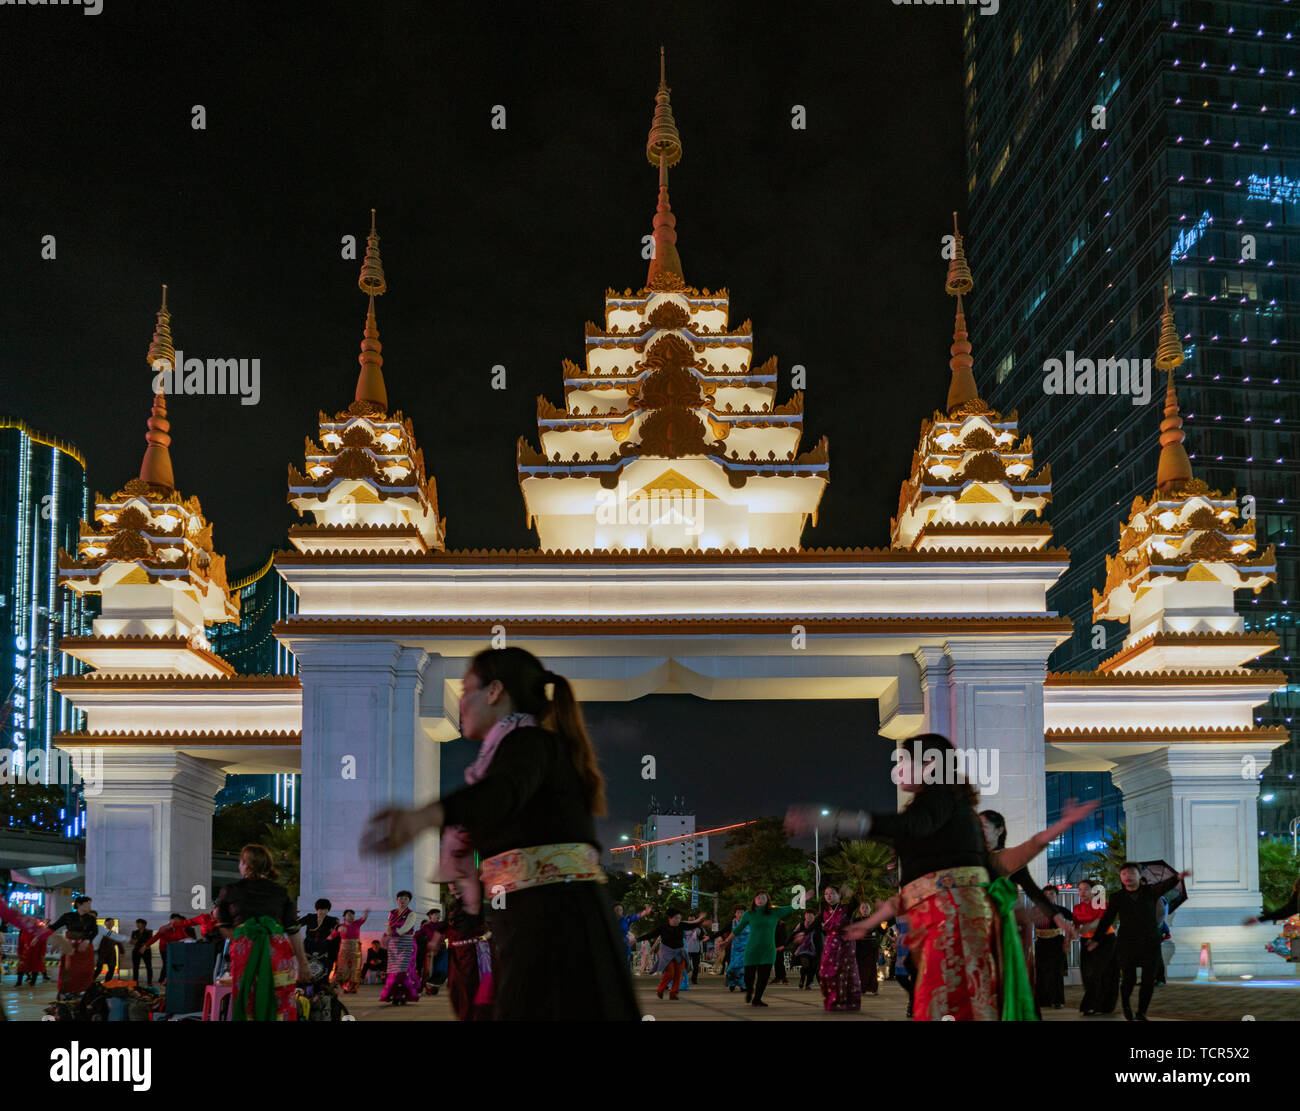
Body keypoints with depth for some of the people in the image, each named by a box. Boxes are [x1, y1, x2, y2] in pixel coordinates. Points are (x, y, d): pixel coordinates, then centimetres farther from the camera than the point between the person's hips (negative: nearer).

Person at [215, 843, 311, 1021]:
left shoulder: (230, 890, 13)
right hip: (279, 949, 1)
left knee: (247, 1008, 4)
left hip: (244, 949, -1)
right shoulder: (280, 892, 16)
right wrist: (303, 963, 20)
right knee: (281, 1008, 4)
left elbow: (225, 930, 18)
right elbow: (293, 931, 14)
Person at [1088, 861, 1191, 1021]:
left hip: (1150, 942, 1)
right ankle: (1125, 1001, 31)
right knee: (1129, 978, -2)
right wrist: (1096, 939, 3)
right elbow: (1107, 919, 4)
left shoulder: (1150, 891, -3)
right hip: (1126, 943, -1)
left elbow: (1164, 886, -23)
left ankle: (1141, 1013, 12)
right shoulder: (1117, 897, -1)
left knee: (1148, 980, -3)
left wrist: (1178, 877, -44)